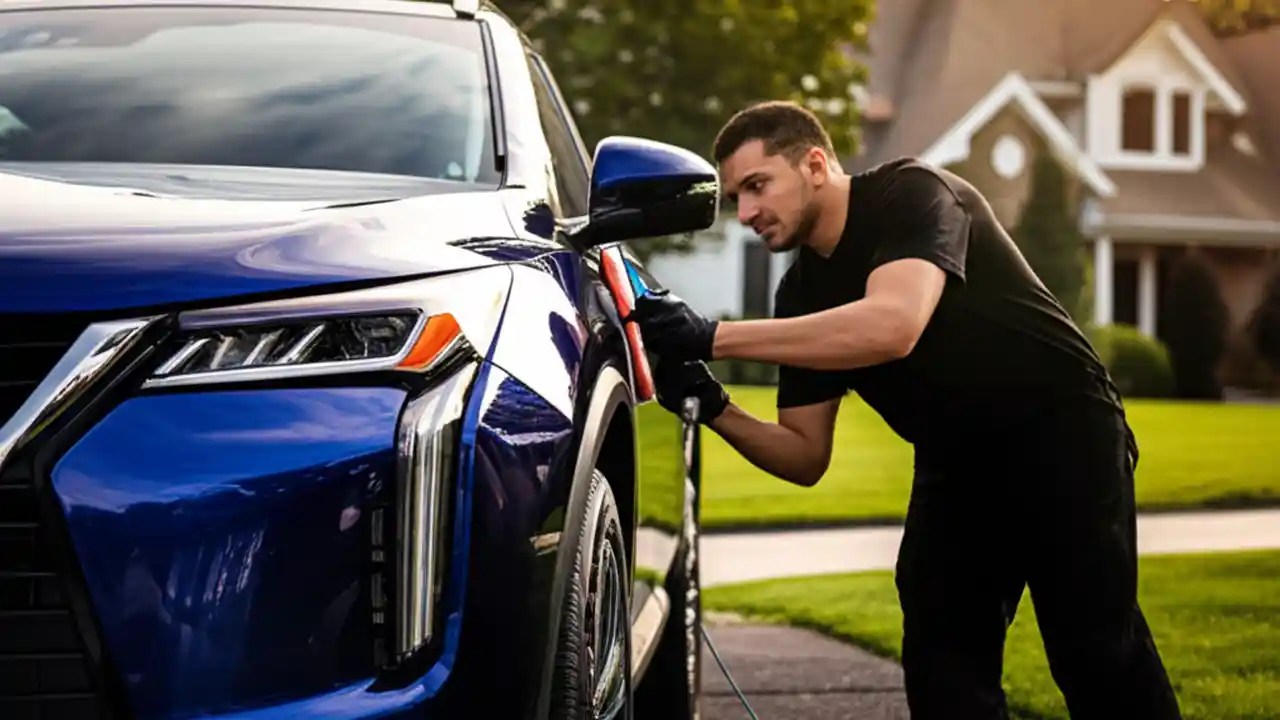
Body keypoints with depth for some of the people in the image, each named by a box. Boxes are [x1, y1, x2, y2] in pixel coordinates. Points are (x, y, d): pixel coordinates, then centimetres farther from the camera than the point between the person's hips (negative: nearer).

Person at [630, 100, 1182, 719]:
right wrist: (715, 410, -17)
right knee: (943, 668, 0)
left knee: (1100, 656, -12)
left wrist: (712, 337, -37)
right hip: (955, 467, 7)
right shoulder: (802, 293, 2)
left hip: (1063, 439, -7)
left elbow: (893, 327, -39)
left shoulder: (911, 194, -18)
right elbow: (806, 458, 4)